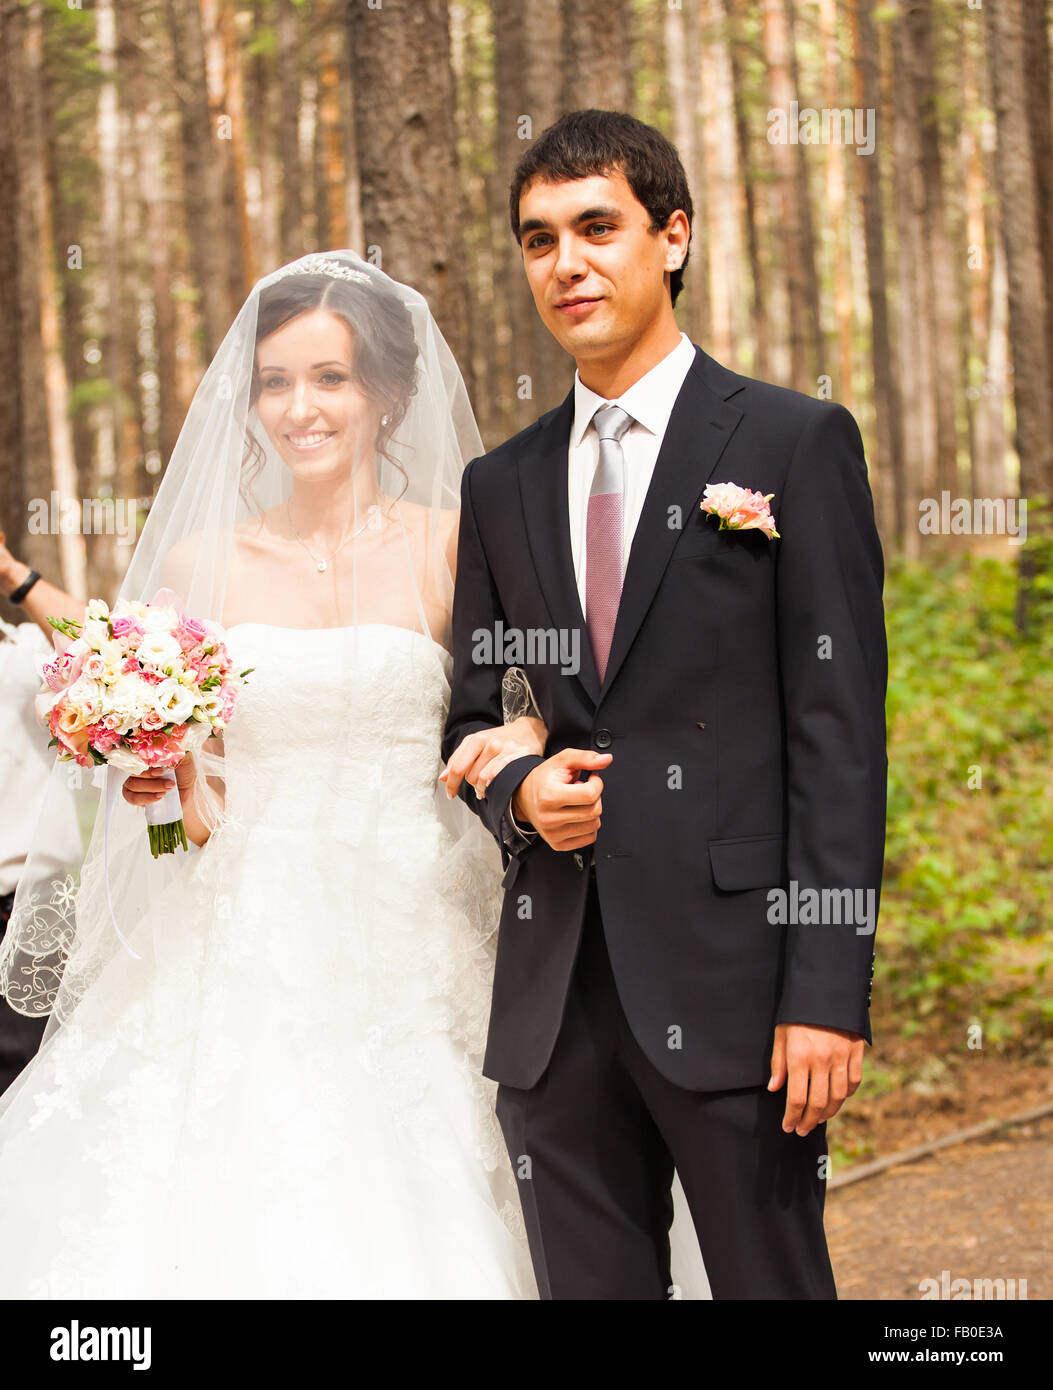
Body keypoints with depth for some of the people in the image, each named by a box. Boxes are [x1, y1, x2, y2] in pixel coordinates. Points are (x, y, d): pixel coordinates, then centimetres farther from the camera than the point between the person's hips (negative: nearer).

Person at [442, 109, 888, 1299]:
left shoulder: (795, 443, 0)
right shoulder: (501, 485, 14)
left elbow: (839, 727, -6)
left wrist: (827, 989, -13)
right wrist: (517, 791, -4)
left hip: (731, 975, -4)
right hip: (552, 988, 5)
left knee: (771, 1282, 1)